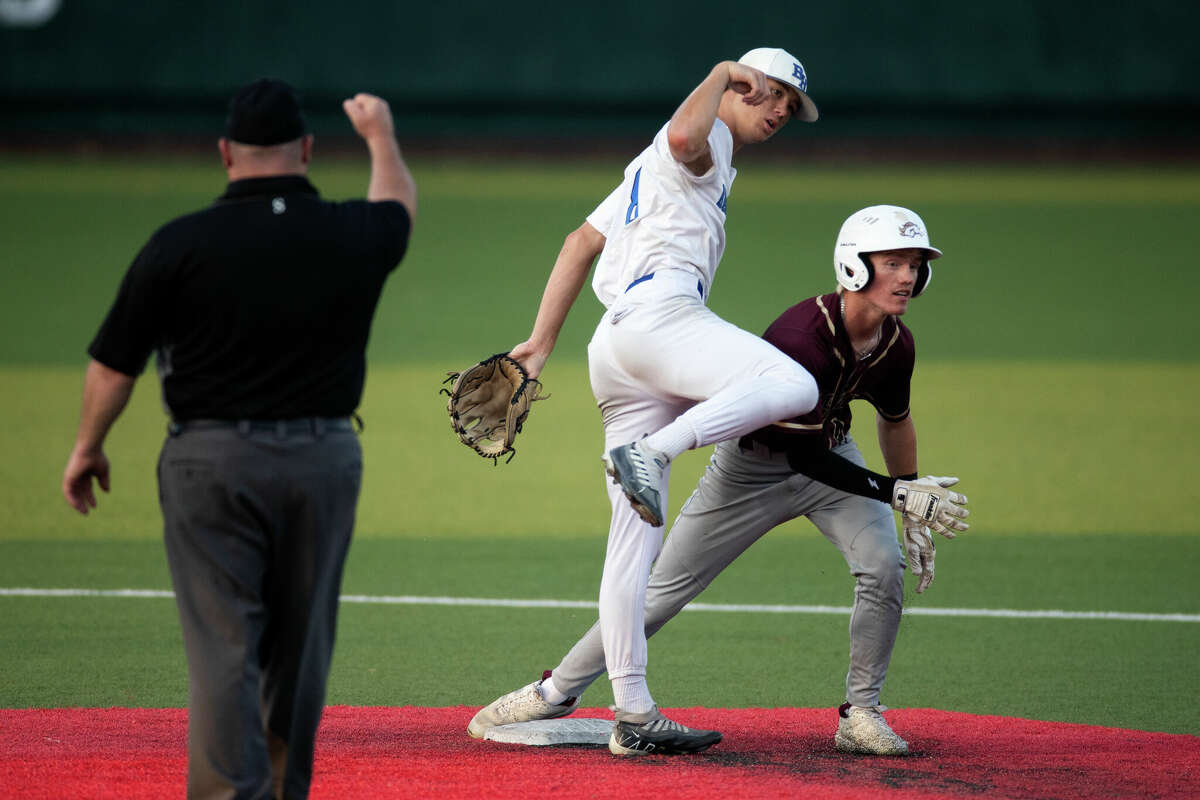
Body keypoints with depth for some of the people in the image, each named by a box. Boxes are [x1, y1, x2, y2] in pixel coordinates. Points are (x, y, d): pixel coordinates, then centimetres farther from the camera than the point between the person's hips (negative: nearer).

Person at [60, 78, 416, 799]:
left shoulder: (181, 245, -10)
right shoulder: (352, 238, -1)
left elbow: (115, 365, -4)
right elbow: (398, 205, 25)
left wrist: (88, 448, 14)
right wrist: (381, 134, 45)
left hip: (213, 461, -3)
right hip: (324, 459, 3)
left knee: (224, 647, -3)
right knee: (301, 646, 15)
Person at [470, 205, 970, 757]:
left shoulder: (896, 345, -15)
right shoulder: (801, 335, -37)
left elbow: (894, 420, 7)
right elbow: (802, 456, -35)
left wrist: (915, 516, 10)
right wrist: (897, 494, -39)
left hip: (830, 455, 5)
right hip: (752, 466, -5)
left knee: (884, 567, -18)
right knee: (665, 589, -2)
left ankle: (860, 715, -3)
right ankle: (556, 692, 14)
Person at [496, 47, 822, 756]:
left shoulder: (653, 168, 34)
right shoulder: (709, 138, 6)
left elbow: (582, 240, 30)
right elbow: (683, 136, -20)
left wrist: (543, 342, 24)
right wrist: (721, 75, -2)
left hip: (614, 351, 9)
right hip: (657, 314, -9)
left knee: (635, 539, 3)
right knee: (793, 386, -29)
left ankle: (633, 715, 0)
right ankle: (648, 453, -32)